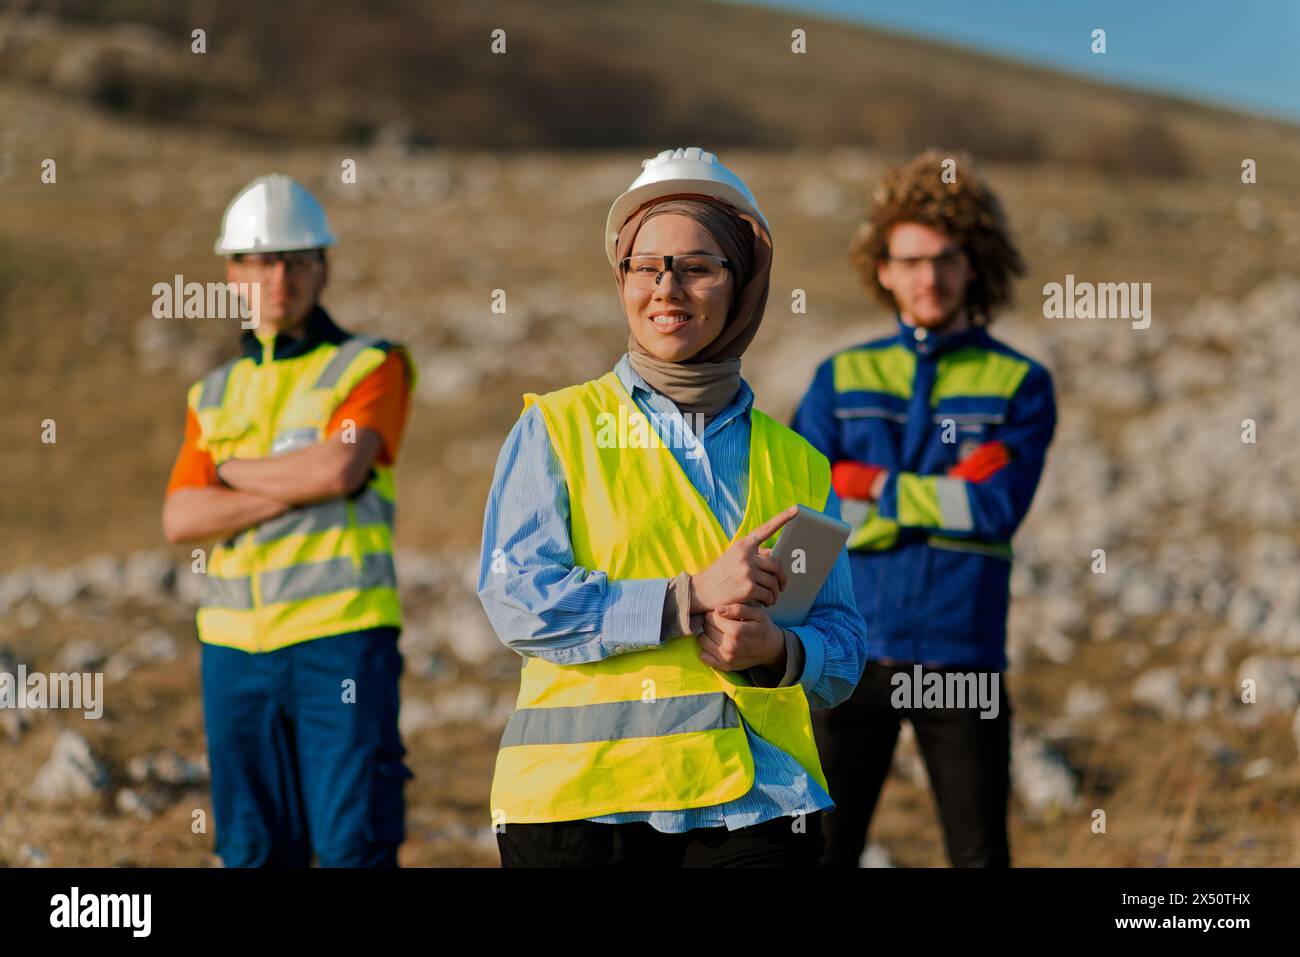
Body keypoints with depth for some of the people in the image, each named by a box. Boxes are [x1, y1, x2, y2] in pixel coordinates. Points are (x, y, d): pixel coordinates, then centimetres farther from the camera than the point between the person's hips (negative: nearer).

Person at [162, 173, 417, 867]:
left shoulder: (370, 367, 3)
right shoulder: (215, 394, 15)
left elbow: (339, 467, -16)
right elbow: (179, 520, 2)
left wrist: (233, 471, -1)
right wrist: (295, 488, -10)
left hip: (341, 635, -4)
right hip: (236, 646, 4)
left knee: (353, 845, -7)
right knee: (254, 850, 7)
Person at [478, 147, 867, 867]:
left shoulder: (796, 464, 14)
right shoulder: (556, 430, 7)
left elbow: (842, 657, 14)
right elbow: (516, 601, -6)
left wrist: (776, 650, -8)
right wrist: (690, 598, -13)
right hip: (580, 800, -2)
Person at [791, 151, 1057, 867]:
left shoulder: (1020, 385, 5)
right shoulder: (842, 378, 9)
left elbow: (999, 507, -12)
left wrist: (874, 487, -6)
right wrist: (947, 494, -9)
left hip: (960, 658, -1)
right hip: (850, 654, 1)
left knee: (980, 855, 4)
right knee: (822, 854, 2)